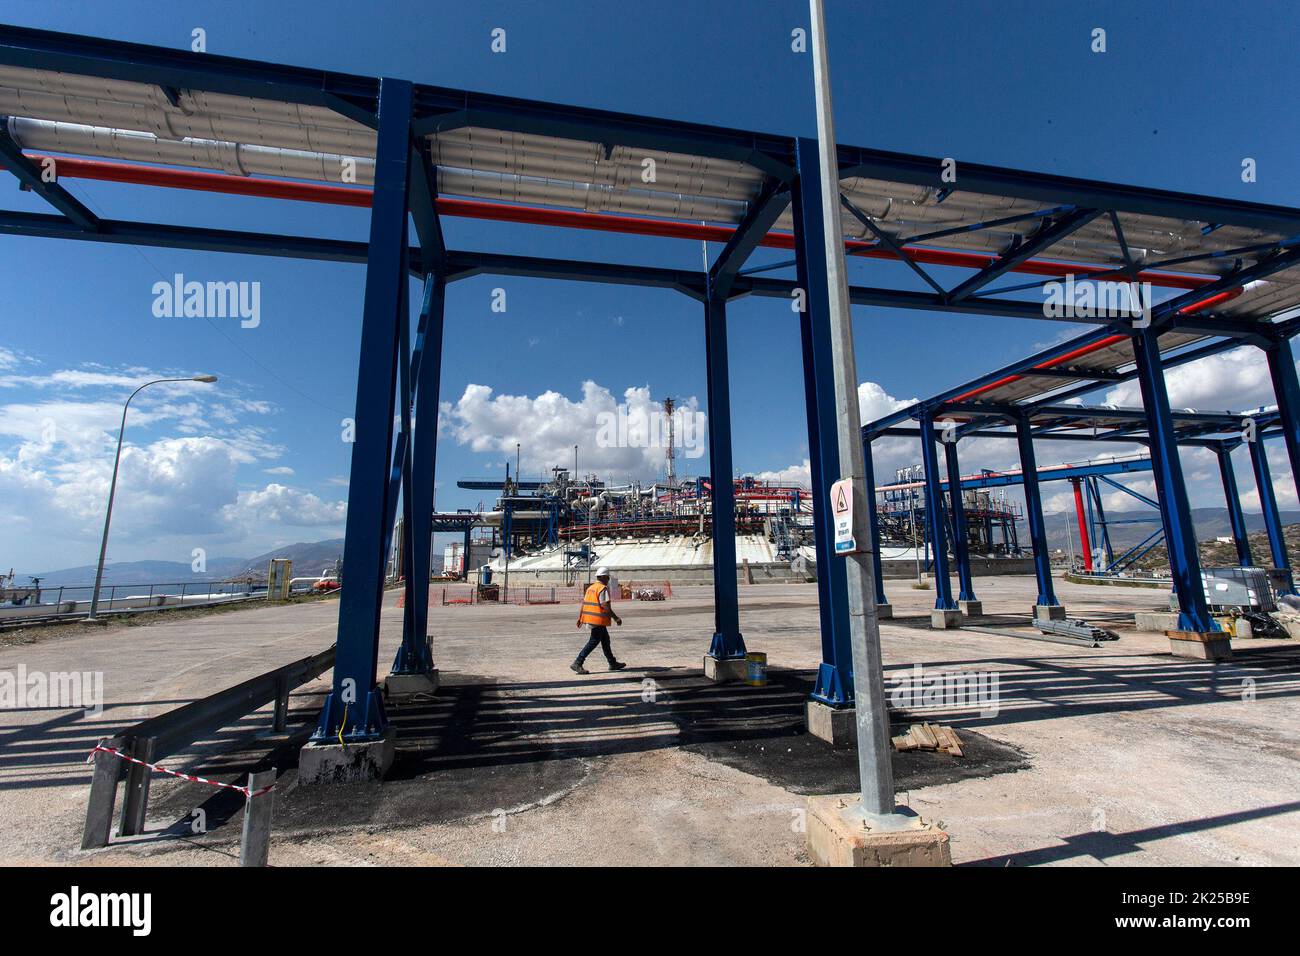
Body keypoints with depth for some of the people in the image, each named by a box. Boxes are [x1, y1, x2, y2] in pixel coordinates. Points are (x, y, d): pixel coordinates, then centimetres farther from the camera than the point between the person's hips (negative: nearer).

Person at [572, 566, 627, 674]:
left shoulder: (591, 587, 14)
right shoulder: (603, 588, -14)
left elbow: (583, 603, 14)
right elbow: (605, 606, -19)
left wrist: (580, 618, 17)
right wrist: (616, 618, -13)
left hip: (589, 618, 10)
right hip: (598, 620, -10)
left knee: (605, 640, 17)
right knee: (594, 642, -4)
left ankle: (613, 663, 26)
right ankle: (577, 664, -6)